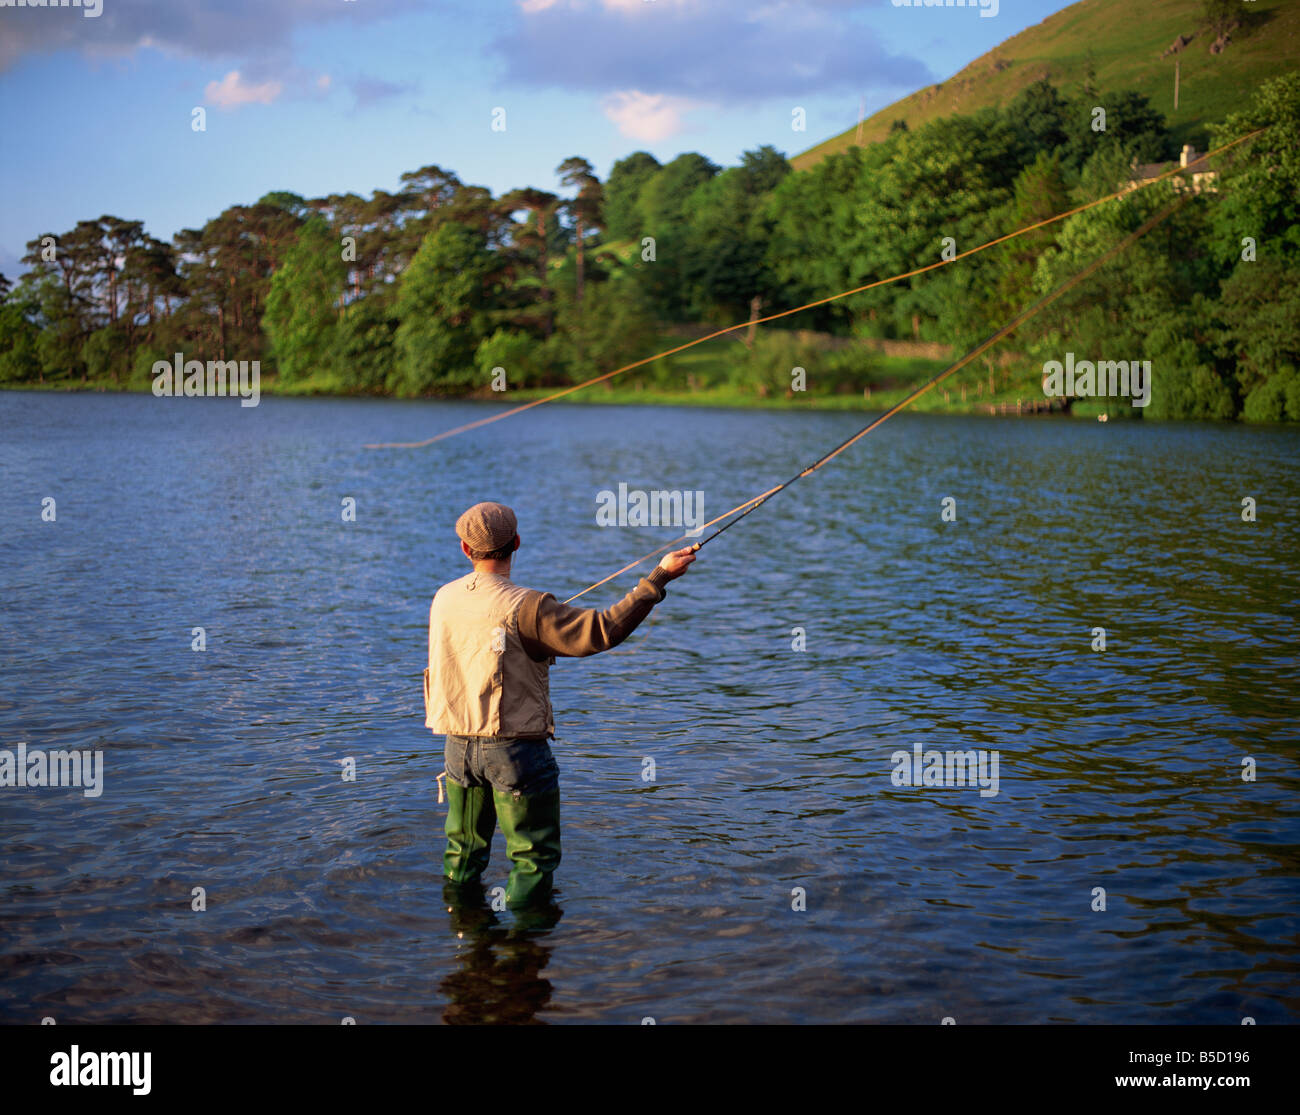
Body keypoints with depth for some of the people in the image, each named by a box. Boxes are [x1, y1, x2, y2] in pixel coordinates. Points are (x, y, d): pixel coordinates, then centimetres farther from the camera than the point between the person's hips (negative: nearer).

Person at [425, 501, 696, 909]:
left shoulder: (443, 599, 2)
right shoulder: (525, 608, -19)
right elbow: (603, 631, -23)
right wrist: (660, 577, -18)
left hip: (458, 747, 7)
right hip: (514, 748, -6)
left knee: (463, 850, 22)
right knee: (535, 856, 7)